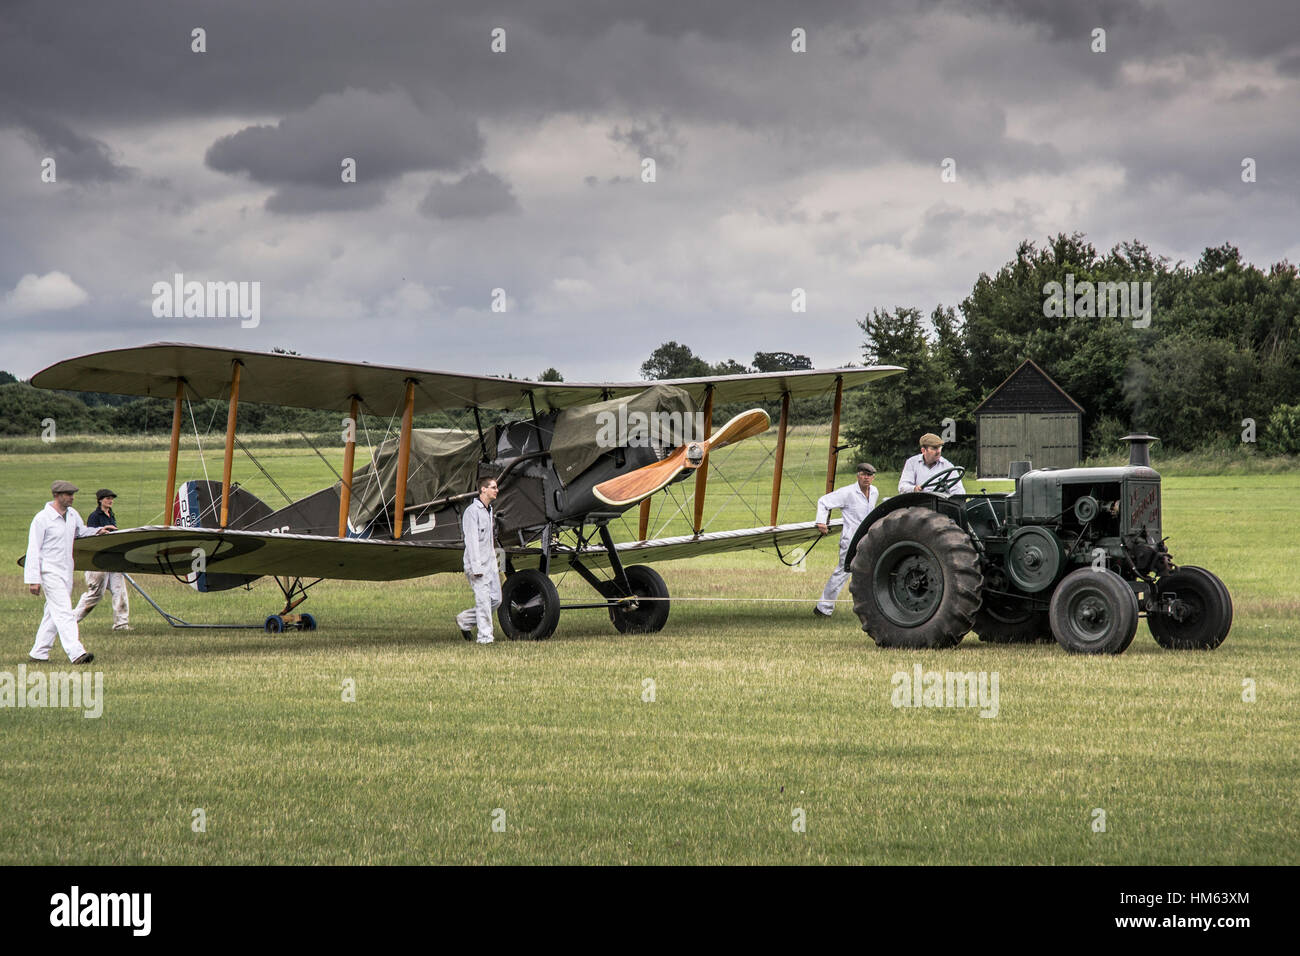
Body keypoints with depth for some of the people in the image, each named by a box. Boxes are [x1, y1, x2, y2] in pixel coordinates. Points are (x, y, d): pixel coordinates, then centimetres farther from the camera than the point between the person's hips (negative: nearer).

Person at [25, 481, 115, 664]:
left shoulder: (72, 514, 8)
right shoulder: (42, 518, -13)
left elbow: (81, 531, 27)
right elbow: (33, 550, -12)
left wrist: (98, 531, 6)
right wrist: (33, 579, -15)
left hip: (66, 571, 8)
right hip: (50, 572, -8)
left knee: (54, 613, 11)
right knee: (64, 612, -15)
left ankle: (38, 653, 19)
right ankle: (76, 653, -22)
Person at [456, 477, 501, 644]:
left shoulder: (489, 511, 17)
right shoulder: (472, 511, -11)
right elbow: (472, 541, -16)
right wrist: (476, 567, -20)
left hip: (490, 564, 9)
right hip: (478, 565, -9)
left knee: (496, 599, 8)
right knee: (483, 600, -7)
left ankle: (465, 620, 22)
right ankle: (485, 637, -1)